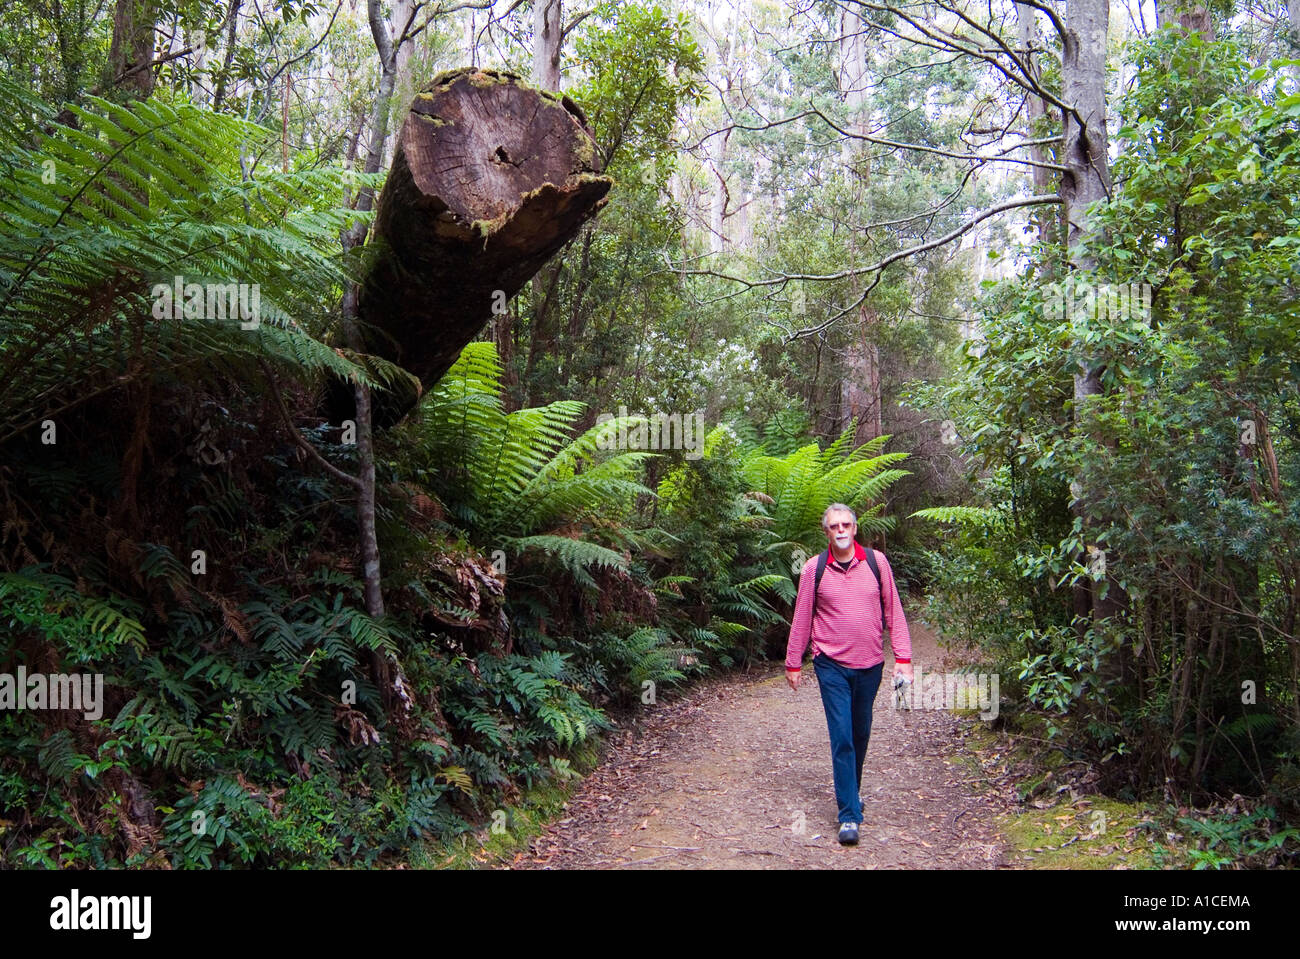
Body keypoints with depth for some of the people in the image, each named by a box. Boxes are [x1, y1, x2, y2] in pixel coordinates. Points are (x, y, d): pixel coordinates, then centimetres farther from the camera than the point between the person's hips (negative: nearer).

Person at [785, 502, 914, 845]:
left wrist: (903, 657, -2)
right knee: (842, 737, -6)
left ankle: (853, 788, 38)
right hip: (832, 665, -2)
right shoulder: (814, 568, -3)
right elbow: (801, 618, 4)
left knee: (860, 733, 16)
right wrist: (793, 663, 7)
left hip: (870, 665, 2)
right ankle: (849, 815, -2)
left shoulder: (876, 561, 0)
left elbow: (894, 610, 3)